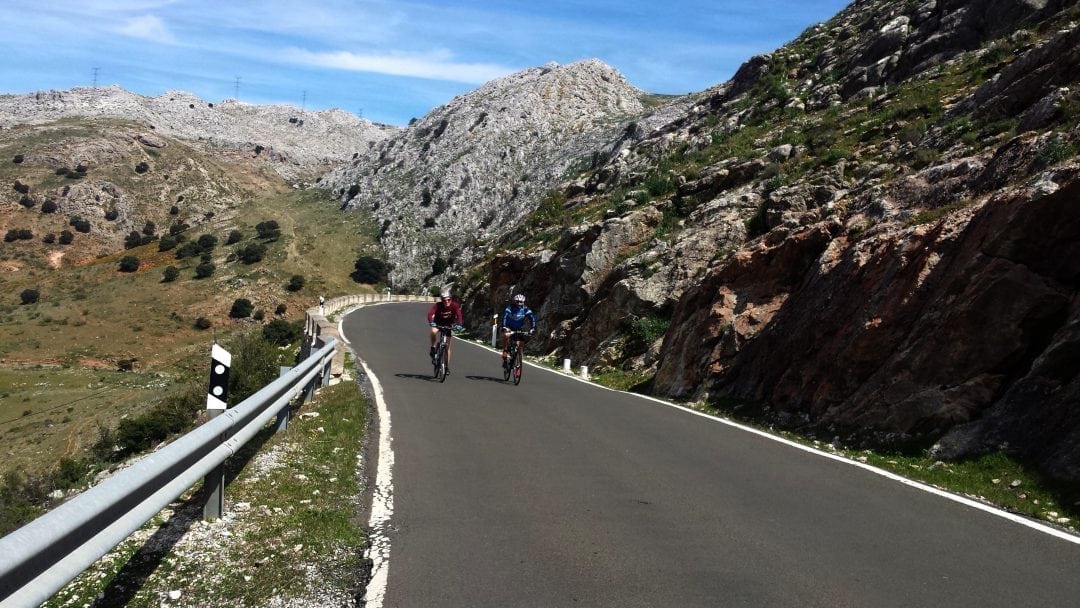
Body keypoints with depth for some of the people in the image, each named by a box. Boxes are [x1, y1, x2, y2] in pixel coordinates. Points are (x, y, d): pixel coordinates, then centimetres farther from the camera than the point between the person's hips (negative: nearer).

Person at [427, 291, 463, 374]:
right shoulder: (438, 305, -28)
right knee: (434, 331, -37)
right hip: (438, 322, -1)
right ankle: (432, 348, -12)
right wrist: (431, 322, -59)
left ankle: (447, 366, 12)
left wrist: (458, 324, -54)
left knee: (447, 346, 1)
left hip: (448, 324, 1)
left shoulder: (454, 305, -26)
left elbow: (458, 314, -37)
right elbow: (430, 312, -41)